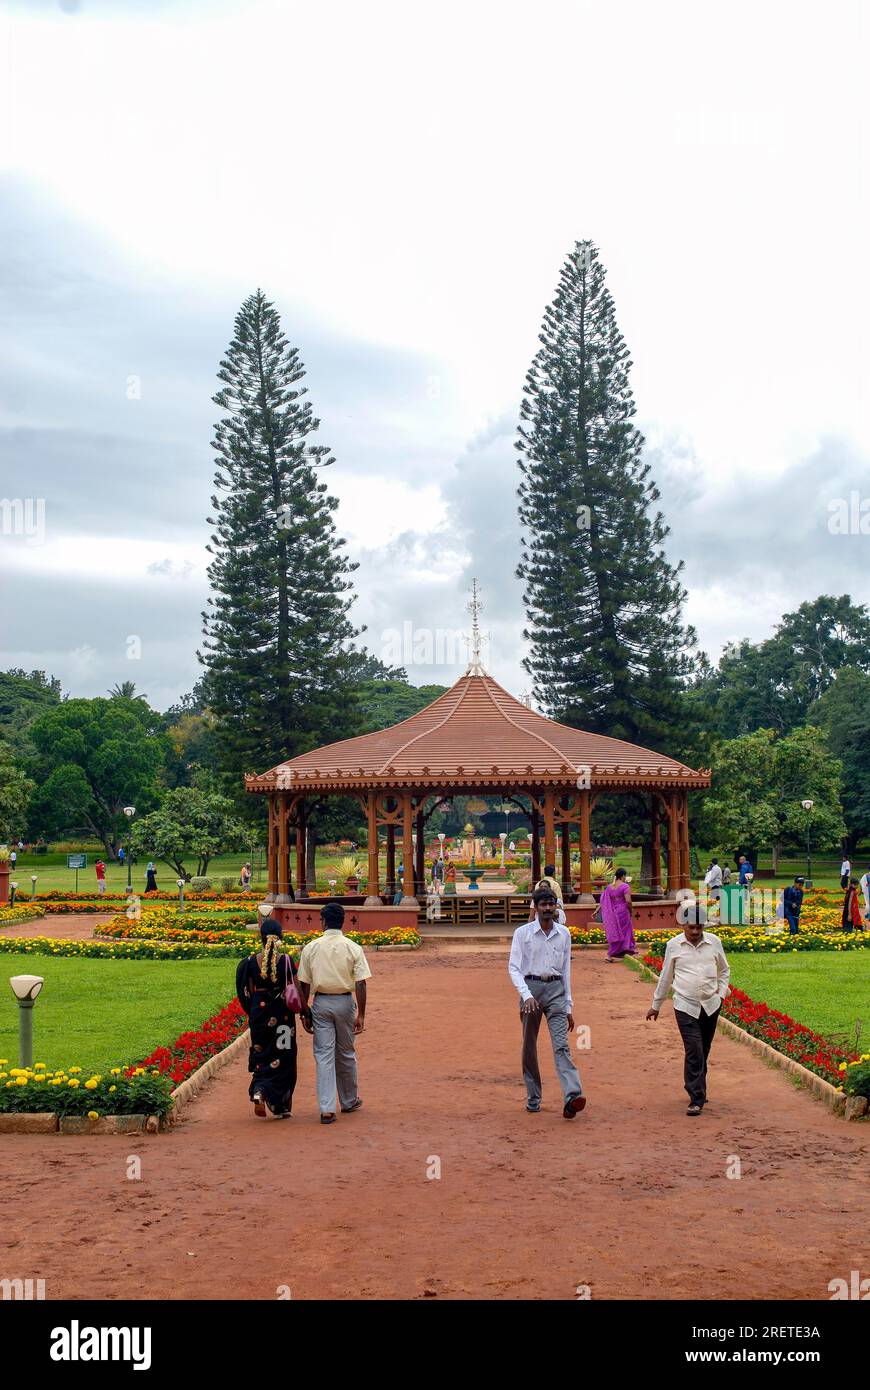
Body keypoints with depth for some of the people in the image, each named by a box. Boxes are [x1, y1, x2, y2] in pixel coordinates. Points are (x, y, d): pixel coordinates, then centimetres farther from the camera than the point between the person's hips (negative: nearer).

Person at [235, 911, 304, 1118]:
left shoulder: (251, 961, -5)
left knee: (261, 1055, 17)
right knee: (282, 1058, 9)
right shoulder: (286, 960, -12)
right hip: (282, 1015, -2)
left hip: (259, 1013, 2)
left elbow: (247, 992, 2)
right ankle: (280, 1107, 9)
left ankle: (258, 1091, -5)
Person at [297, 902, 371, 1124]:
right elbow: (360, 983, -10)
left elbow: (304, 985, -1)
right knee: (346, 1054, 15)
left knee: (324, 1055, 3)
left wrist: (304, 1013, 7)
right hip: (345, 1002, 0)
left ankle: (327, 1109, -4)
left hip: (320, 1003, 0)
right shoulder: (353, 948, -5)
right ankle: (349, 1101, 31)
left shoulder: (310, 948, -2)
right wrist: (361, 1014, -6)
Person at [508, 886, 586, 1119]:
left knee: (561, 1044, -12)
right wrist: (527, 995, -21)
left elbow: (566, 970, 12)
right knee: (529, 1047, 7)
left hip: (555, 989, 1)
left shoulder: (564, 933, 7)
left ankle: (572, 1097, -24)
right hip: (531, 988, -1)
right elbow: (513, 968, -6)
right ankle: (533, 1098, 20)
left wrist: (568, 1006, 11)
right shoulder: (523, 933, -2)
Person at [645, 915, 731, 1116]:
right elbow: (665, 977, 11)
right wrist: (656, 1005, 17)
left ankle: (697, 1091, 29)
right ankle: (696, 1099, -9)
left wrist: (721, 993, 7)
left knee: (704, 1051, 12)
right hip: (685, 1006, -3)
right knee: (694, 1051, -12)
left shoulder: (714, 942, 4)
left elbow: (724, 970, 20)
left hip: (710, 1005, 3)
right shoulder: (674, 945, -1)